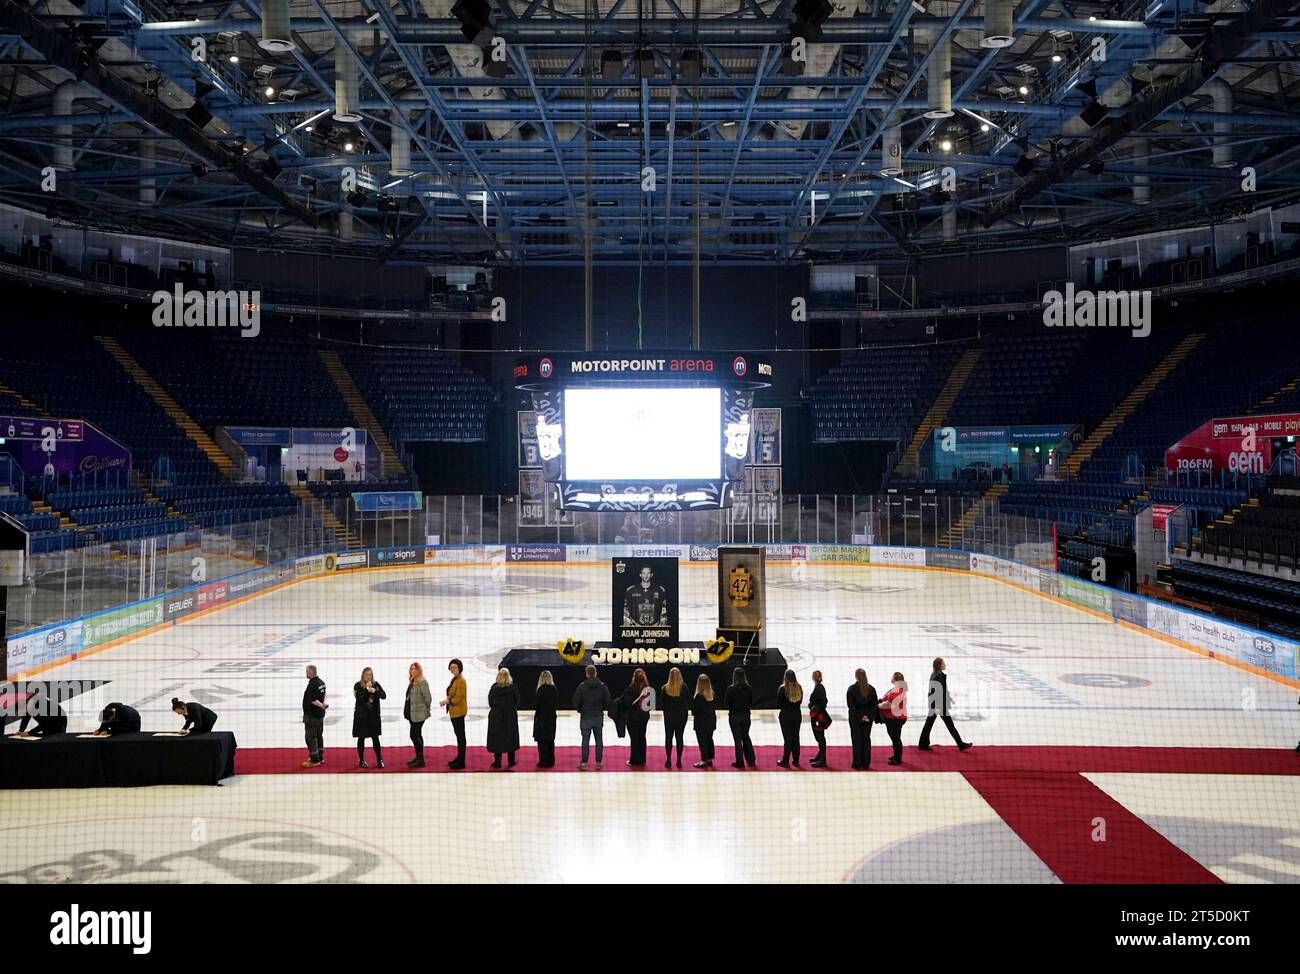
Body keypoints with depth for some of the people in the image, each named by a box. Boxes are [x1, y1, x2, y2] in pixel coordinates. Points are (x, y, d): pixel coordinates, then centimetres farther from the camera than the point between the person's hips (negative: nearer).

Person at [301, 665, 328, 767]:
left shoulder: (312, 685, -21)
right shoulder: (321, 682, 8)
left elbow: (313, 700, -27)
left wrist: (321, 705, -21)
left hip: (311, 715, -10)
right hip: (320, 714, 10)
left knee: (310, 737, -3)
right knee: (319, 736, 17)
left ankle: (314, 760, -1)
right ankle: (320, 757, 25)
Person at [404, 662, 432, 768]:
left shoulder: (422, 682, -15)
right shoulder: (412, 682, 12)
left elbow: (428, 697, -17)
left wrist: (428, 708, -4)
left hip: (419, 713, -9)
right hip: (412, 713, 9)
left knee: (414, 735, -9)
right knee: (417, 735, 16)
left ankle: (420, 760, -2)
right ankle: (418, 757, 24)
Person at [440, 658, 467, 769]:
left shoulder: (461, 681, -18)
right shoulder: (454, 679, 12)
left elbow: (458, 698, -20)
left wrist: (447, 701, -12)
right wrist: (447, 700, 5)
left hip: (459, 711, -10)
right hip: (454, 711, 10)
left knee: (460, 736, -3)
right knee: (459, 735, 17)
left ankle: (461, 762, 2)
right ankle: (459, 758, 26)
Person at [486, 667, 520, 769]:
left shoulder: (494, 687, -8)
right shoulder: (513, 687, -8)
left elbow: (490, 701, -3)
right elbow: (517, 701, -1)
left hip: (496, 715, 0)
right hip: (511, 715, 1)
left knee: (496, 737, 7)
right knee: (510, 737, 10)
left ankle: (497, 761, 7)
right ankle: (511, 760, 15)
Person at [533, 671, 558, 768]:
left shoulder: (541, 689, -16)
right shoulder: (554, 689, 1)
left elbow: (536, 703, -14)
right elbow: (557, 702, 9)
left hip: (541, 717, -6)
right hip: (552, 716, 6)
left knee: (542, 741, 2)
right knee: (550, 740, 14)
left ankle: (544, 761, 2)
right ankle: (551, 761, 18)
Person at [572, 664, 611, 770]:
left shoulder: (582, 686, -8)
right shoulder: (602, 686, -2)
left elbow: (576, 702, -7)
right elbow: (607, 701, -2)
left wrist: (580, 710, 11)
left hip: (585, 717, -2)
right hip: (599, 717, 2)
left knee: (585, 740, 3)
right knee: (599, 740, 8)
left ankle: (584, 763, 4)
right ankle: (598, 762, 10)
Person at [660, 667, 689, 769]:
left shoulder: (665, 688, -10)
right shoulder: (684, 687, -10)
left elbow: (661, 703, -4)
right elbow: (688, 701, -4)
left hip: (669, 715, 0)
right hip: (682, 715, 0)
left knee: (668, 737, 8)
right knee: (680, 737, 7)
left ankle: (668, 760, 8)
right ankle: (679, 760, 8)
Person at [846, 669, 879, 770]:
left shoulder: (851, 689, -11)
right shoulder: (871, 689, -1)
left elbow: (850, 705, -14)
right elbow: (875, 704, -3)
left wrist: (859, 716, -12)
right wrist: (869, 716, -7)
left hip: (855, 718, -3)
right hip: (868, 719, 3)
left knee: (856, 740, 4)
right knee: (866, 739, 11)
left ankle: (857, 764, 5)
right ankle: (866, 764, 13)